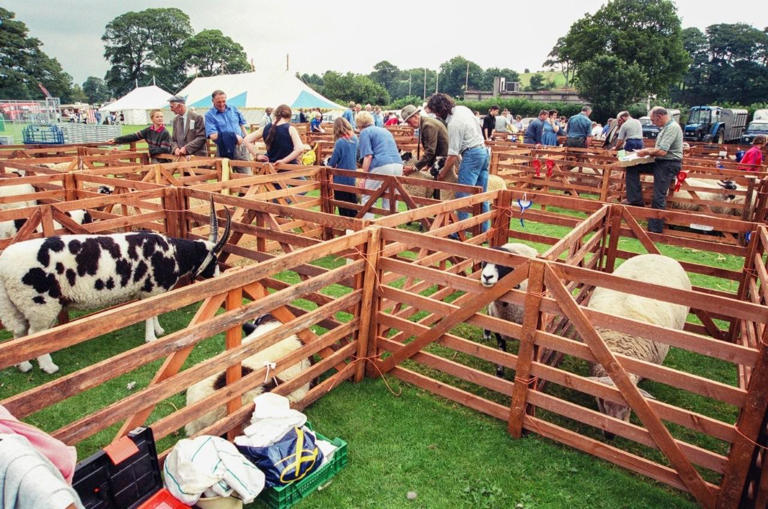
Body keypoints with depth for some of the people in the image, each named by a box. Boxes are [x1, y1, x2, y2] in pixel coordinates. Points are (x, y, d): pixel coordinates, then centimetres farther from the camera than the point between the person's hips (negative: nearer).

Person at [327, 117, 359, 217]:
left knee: (343, 209, 5)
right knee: (353, 203, 16)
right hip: (352, 178, 6)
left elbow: (332, 162, -13)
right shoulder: (355, 139, 0)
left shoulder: (340, 142, -19)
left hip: (341, 179, -6)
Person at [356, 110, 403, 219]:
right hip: (398, 164, 7)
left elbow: (368, 156, -6)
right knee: (391, 199, 12)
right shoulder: (385, 130, 27)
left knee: (368, 198, 4)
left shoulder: (365, 132, 6)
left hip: (381, 166, -7)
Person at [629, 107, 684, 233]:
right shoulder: (667, 127, 14)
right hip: (660, 162, 10)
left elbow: (662, 151, -24)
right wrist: (648, 150, 8)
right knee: (632, 168, 3)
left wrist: (646, 152, -9)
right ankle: (636, 201, 2)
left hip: (669, 164, -10)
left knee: (658, 198, -9)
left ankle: (655, 230, -1)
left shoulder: (672, 127, -18)